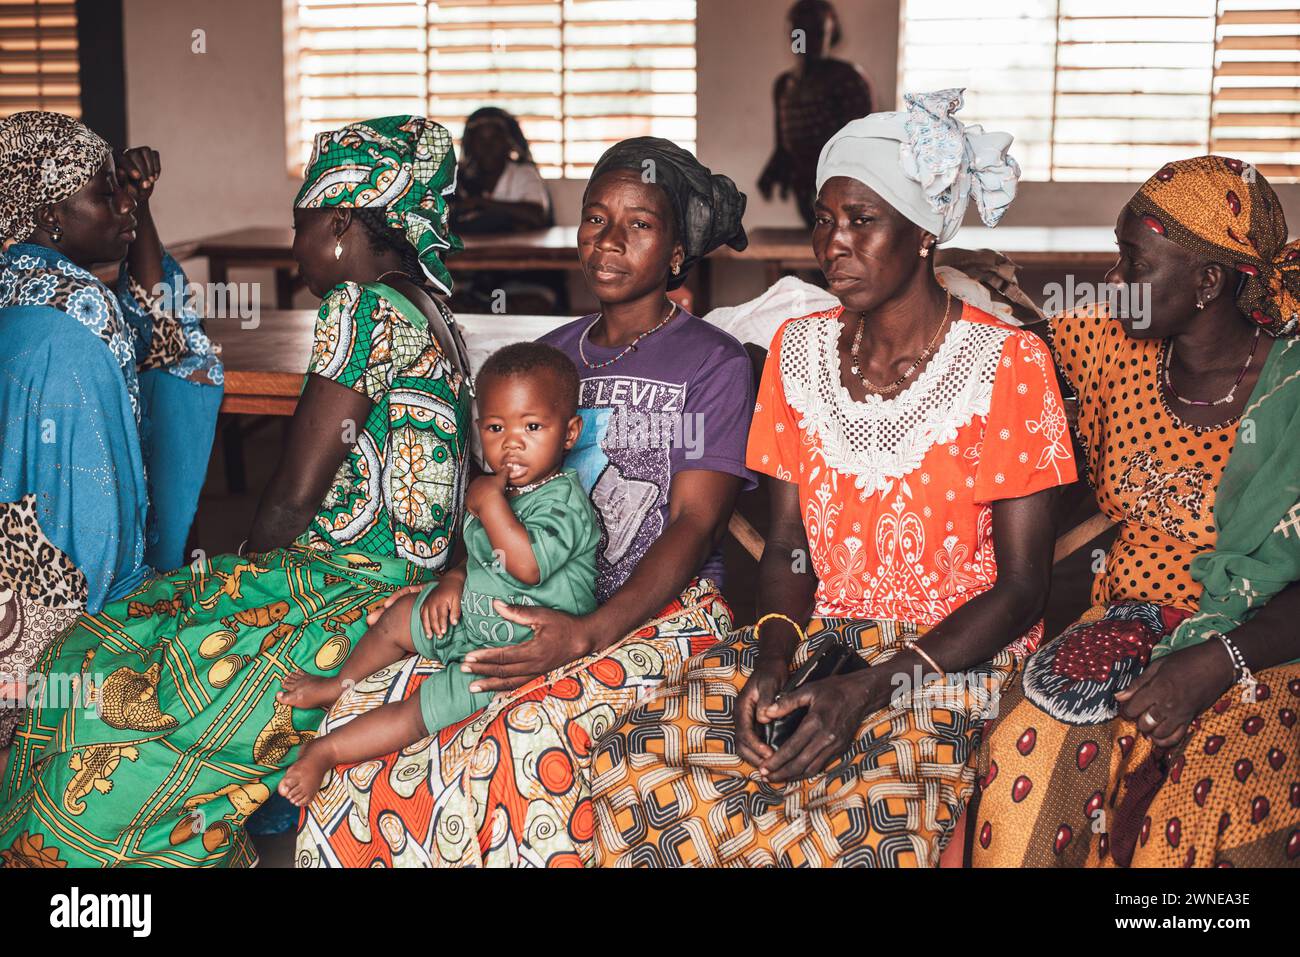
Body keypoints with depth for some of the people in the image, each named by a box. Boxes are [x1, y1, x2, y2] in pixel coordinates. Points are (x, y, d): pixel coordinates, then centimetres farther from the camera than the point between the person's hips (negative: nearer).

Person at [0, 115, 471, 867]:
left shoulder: (363, 308, -14)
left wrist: (247, 565, 3)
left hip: (344, 595, -9)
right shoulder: (425, 315, 16)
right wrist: (251, 575, 13)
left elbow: (296, 494, -15)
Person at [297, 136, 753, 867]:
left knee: (530, 735, -34)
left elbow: (693, 527, -10)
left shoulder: (716, 366, 0)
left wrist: (586, 635, -24)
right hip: (542, 609, 5)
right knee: (372, 708, -19)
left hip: (662, 614, -5)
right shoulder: (549, 356, 17)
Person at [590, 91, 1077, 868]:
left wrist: (873, 689, -19)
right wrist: (773, 658, -11)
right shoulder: (801, 351, 8)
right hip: (822, 636, 4)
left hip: (959, 655, -3)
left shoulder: (1005, 364, -7)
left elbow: (1023, 585, -8)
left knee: (878, 826, -34)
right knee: (634, 762, -22)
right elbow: (789, 545, 10)